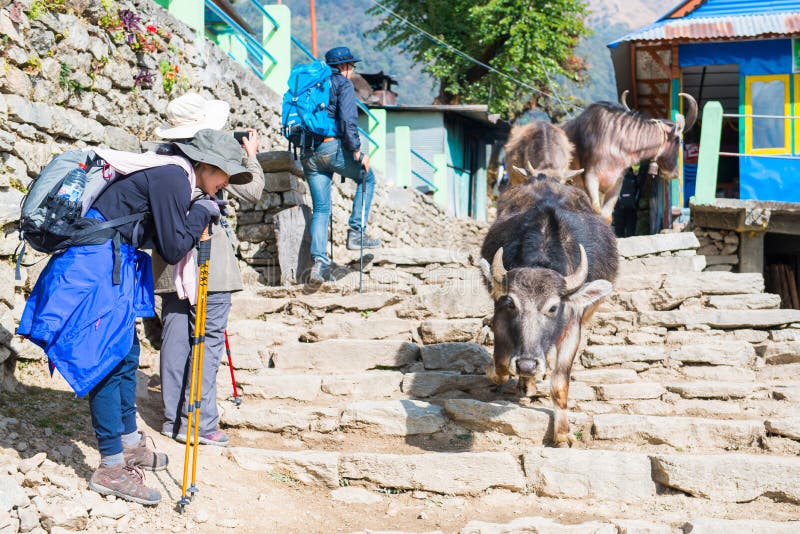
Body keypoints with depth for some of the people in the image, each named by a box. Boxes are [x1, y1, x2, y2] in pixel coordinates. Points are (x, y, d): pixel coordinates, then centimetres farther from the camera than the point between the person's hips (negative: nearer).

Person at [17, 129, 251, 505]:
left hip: (114, 263, 10)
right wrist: (201, 213, -5)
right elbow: (173, 249, -16)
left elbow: (167, 243, 18)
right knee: (107, 359, -8)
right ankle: (111, 468, -3)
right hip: (95, 261, -10)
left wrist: (200, 218, 7)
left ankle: (130, 443, 28)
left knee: (126, 354, 16)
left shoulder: (173, 176, 12)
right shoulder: (172, 178, -17)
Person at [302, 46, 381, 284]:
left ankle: (319, 261, -4)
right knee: (367, 178, 18)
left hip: (310, 154, 6)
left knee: (320, 208, 8)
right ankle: (356, 232, 8)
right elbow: (347, 119, -14)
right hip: (333, 147, -6)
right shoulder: (343, 84, 1)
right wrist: (357, 151, -12)